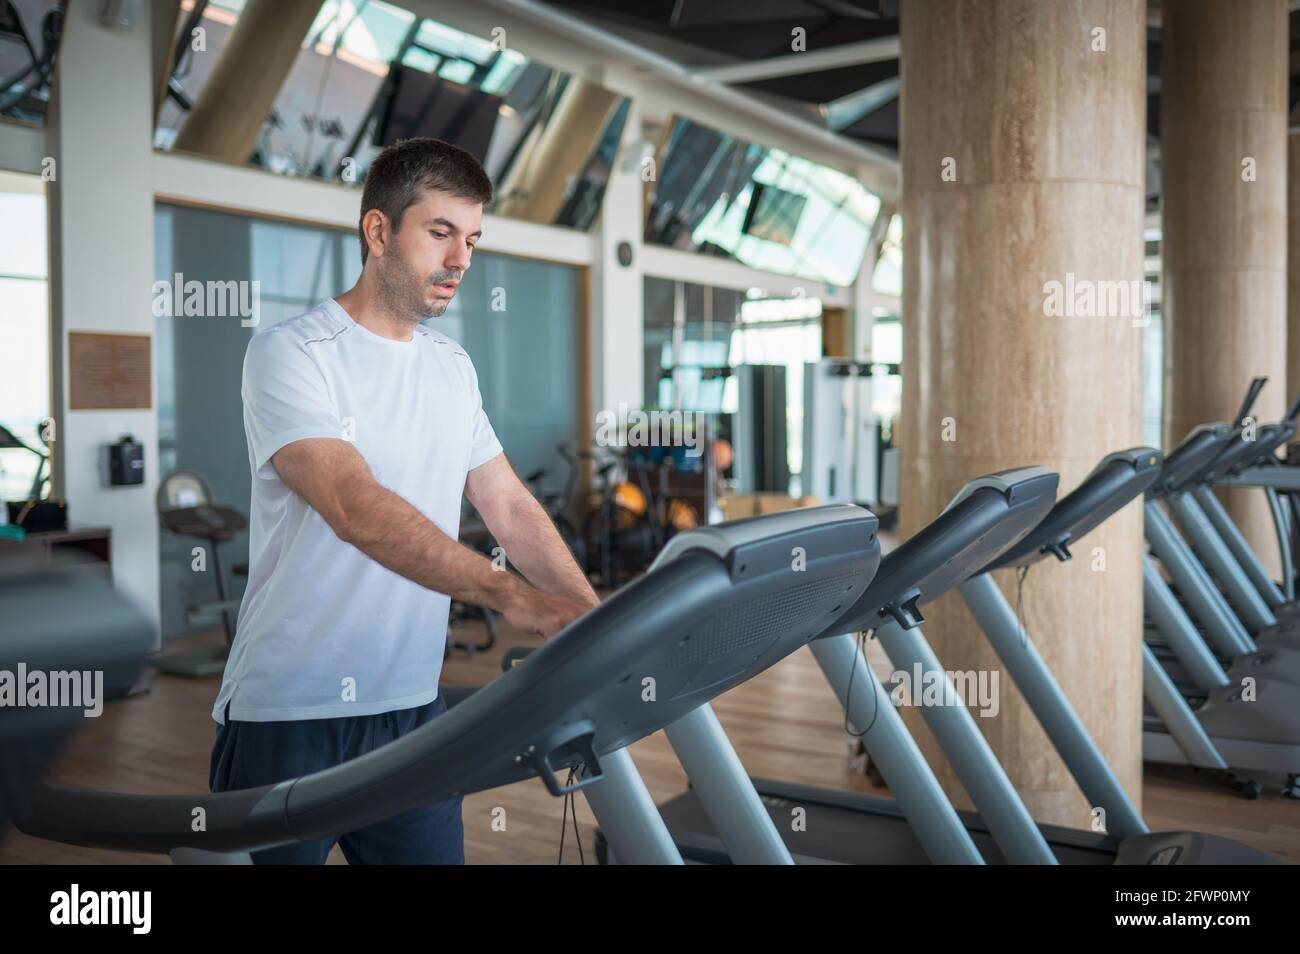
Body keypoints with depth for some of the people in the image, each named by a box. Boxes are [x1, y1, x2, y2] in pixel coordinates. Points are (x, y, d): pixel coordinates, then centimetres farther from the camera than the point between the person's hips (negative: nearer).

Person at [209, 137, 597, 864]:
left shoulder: (454, 368, 9)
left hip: (414, 707, 6)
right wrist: (509, 595, -34)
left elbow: (510, 505, 8)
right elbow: (355, 508, -25)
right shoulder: (291, 354, -11)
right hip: (289, 718, -5)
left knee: (435, 853, 11)